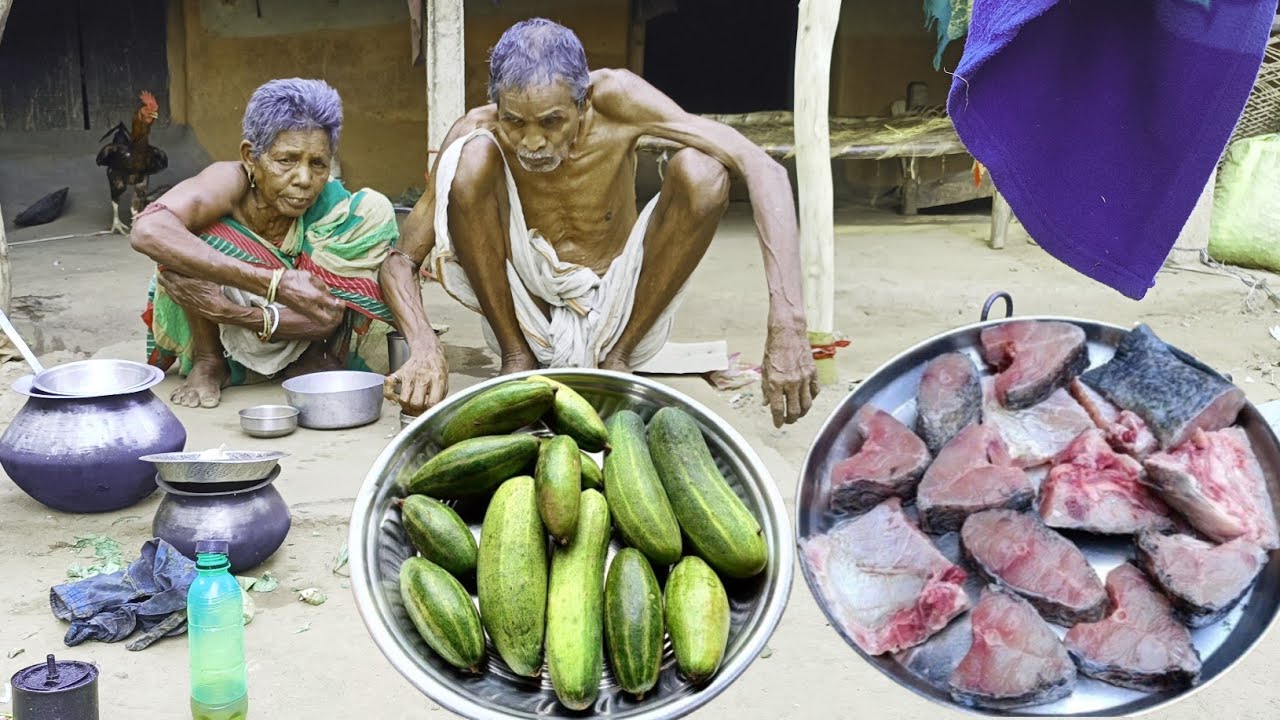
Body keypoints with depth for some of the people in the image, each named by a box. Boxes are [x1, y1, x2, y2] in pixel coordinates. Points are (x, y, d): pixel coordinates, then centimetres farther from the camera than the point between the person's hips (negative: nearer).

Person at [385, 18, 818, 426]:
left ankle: (616, 358, -6)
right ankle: (516, 359, -8)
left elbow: (762, 169, -27)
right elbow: (400, 261, -14)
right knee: (470, 158, -24)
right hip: (522, 317, 0)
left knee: (701, 171, -24)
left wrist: (787, 327, -38)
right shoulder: (479, 132, -17)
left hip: (619, 317, 1)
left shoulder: (615, 100, -19)